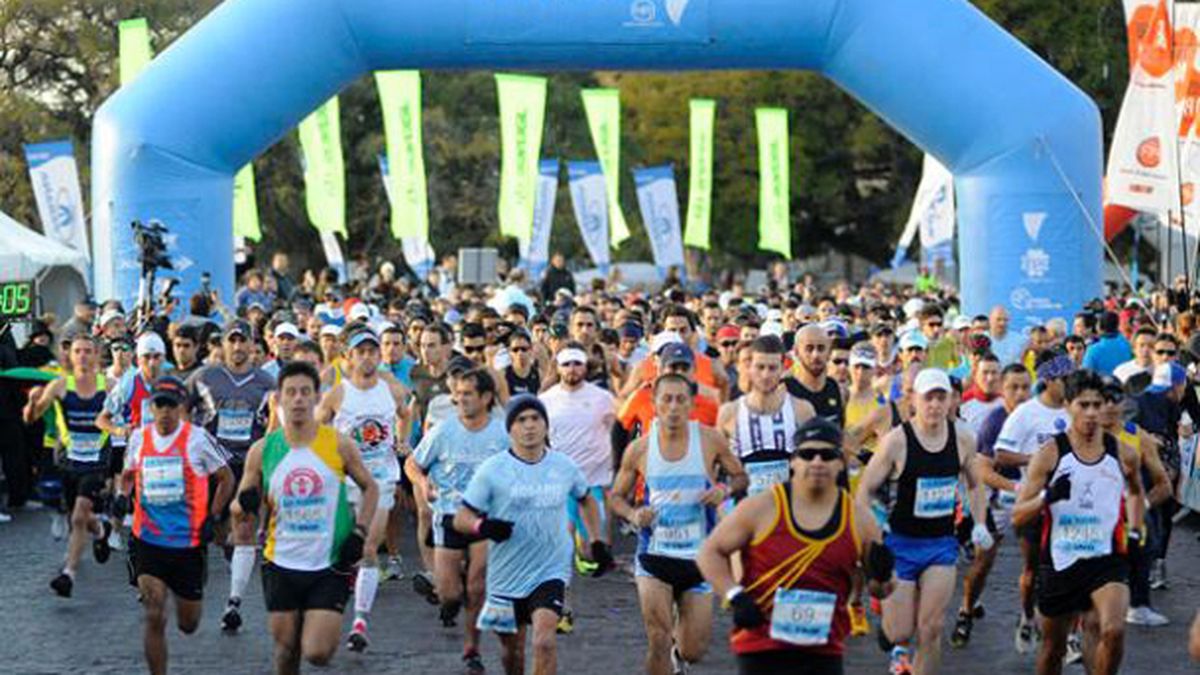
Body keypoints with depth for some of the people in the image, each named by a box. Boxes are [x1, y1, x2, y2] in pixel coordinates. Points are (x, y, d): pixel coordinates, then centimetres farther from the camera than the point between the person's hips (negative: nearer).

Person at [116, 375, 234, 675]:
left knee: (188, 625, 12)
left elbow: (226, 478, 3)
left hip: (189, 542, -1)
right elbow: (128, 474, 20)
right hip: (148, 541, 1)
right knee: (154, 617, -12)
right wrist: (122, 495, -1)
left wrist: (213, 518, -5)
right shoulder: (139, 438, 2)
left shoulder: (197, 439, -7)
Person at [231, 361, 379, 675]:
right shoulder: (262, 451, -1)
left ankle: (330, 630, 25)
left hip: (330, 567, -2)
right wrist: (245, 504, -18)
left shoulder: (339, 445, -5)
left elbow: (370, 487, 9)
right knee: (286, 649, 8)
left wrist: (359, 532, -5)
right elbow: (237, 507, 6)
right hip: (281, 566, 2)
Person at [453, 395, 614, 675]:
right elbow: (461, 518, -7)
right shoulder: (492, 470, -7)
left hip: (551, 571, 0)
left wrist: (597, 543, 12)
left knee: (544, 641, -20)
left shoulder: (564, 466, 2)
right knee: (512, 648, 14)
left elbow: (586, 500, 22)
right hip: (507, 575, 0)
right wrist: (483, 527, -29)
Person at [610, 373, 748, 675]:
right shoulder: (639, 449, -4)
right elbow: (617, 496, 8)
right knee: (658, 641, -15)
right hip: (655, 556, -1)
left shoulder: (710, 440, -5)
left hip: (698, 557, 1)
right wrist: (632, 514, -13)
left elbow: (741, 477, 9)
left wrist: (725, 490, -14)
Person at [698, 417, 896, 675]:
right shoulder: (761, 508, -5)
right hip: (761, 649, -3)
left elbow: (879, 590, 13)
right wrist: (734, 596, -12)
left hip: (825, 652, 3)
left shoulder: (859, 519, 4)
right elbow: (711, 552, 2)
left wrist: (881, 579, -11)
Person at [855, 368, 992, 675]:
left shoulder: (962, 439, -1)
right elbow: (865, 489, -8)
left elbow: (974, 486, 17)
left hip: (942, 543, 3)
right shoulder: (896, 441, -13)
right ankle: (899, 648, 37)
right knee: (900, 632, -1)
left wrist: (980, 524, 5)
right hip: (901, 543, -3)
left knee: (931, 630, -5)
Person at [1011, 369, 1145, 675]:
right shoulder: (1051, 453, -7)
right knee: (1053, 647, 13)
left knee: (1113, 631, -24)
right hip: (1061, 561, 0)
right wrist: (1048, 496, -26)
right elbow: (1018, 515, -8)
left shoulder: (1122, 453, 1)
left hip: (1107, 560, 0)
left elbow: (1136, 491, 24)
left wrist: (1135, 532, 10)